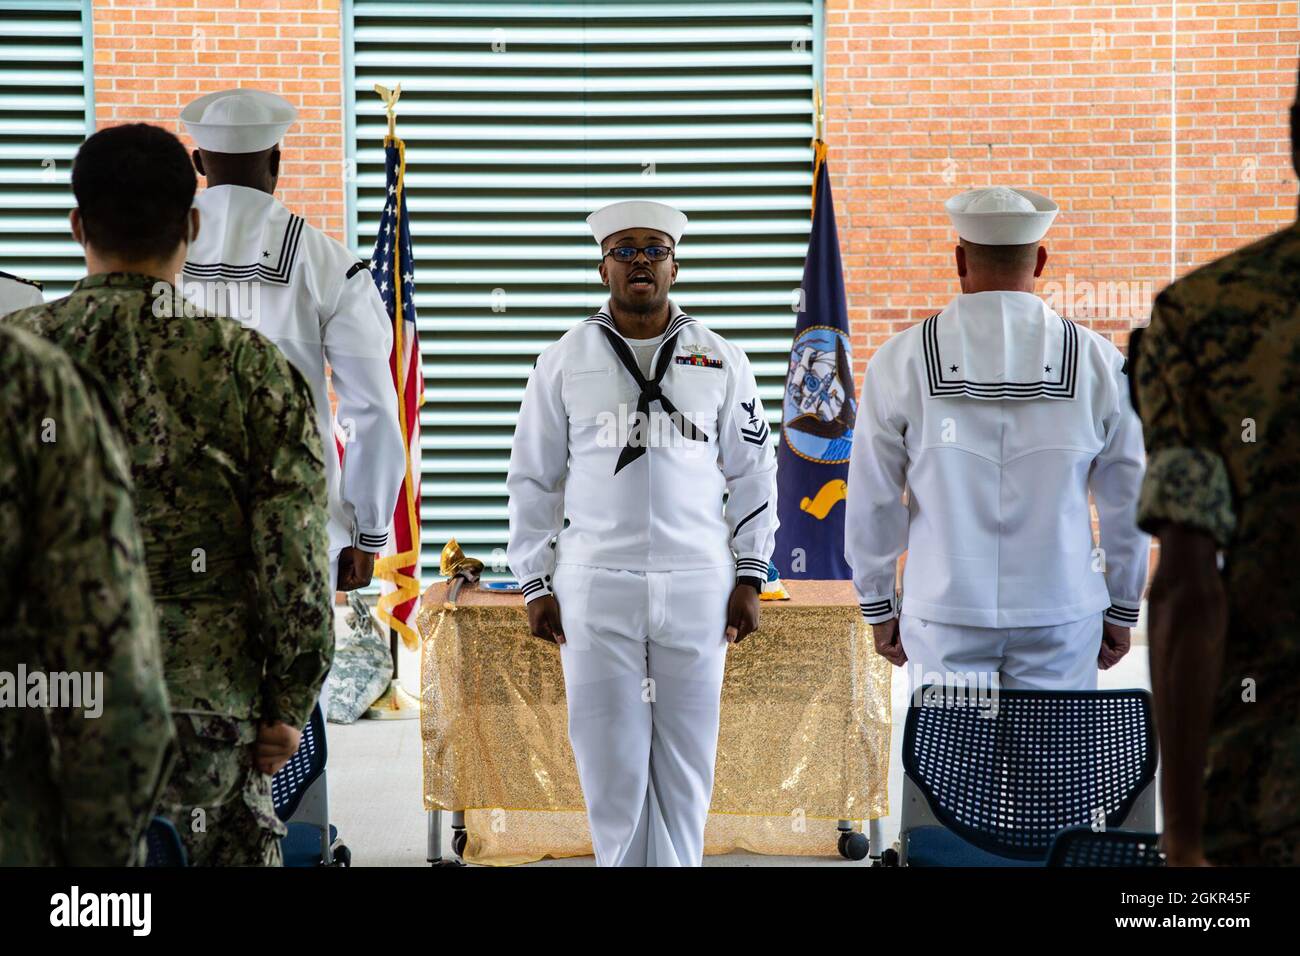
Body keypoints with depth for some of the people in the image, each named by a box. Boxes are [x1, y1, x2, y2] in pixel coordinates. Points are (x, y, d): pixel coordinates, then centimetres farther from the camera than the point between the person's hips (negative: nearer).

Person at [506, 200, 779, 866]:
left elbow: (754, 474, 10)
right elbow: (533, 479, 8)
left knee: (685, 757, 5)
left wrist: (749, 579, 4)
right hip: (595, 586, 0)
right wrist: (535, 585, 3)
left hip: (696, 585, 1)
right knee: (609, 755, 2)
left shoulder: (720, 361, 6)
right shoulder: (564, 361, 5)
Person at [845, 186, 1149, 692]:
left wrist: (878, 608, 12)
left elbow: (872, 501, 1)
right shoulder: (1099, 362, -1)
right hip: (1061, 612, 0)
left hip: (945, 614, 0)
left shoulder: (901, 360, -3)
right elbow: (1128, 500, 5)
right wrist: (1122, 611, 15)